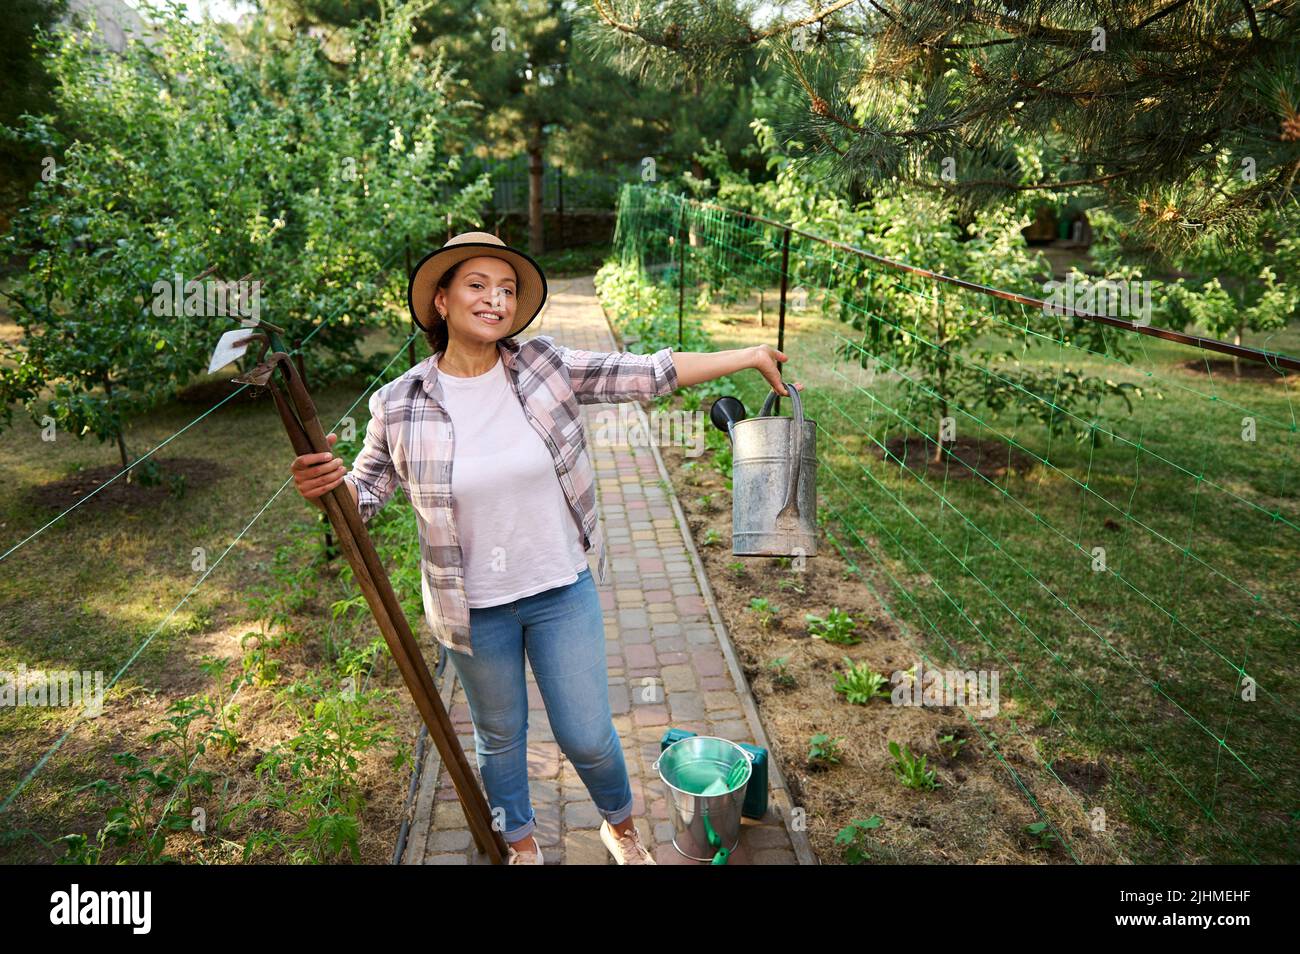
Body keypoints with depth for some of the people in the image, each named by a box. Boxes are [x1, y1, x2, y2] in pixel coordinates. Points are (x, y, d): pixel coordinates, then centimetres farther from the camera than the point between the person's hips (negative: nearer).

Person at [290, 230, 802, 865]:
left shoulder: (547, 367, -11)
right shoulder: (400, 406, -13)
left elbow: (649, 374, -8)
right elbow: (366, 492, -1)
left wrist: (750, 355, -8)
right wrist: (323, 484, -24)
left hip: (563, 591, 0)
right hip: (474, 609, 0)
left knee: (587, 737, 13)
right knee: (500, 737, 22)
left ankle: (622, 830, 47)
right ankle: (521, 845, 53)